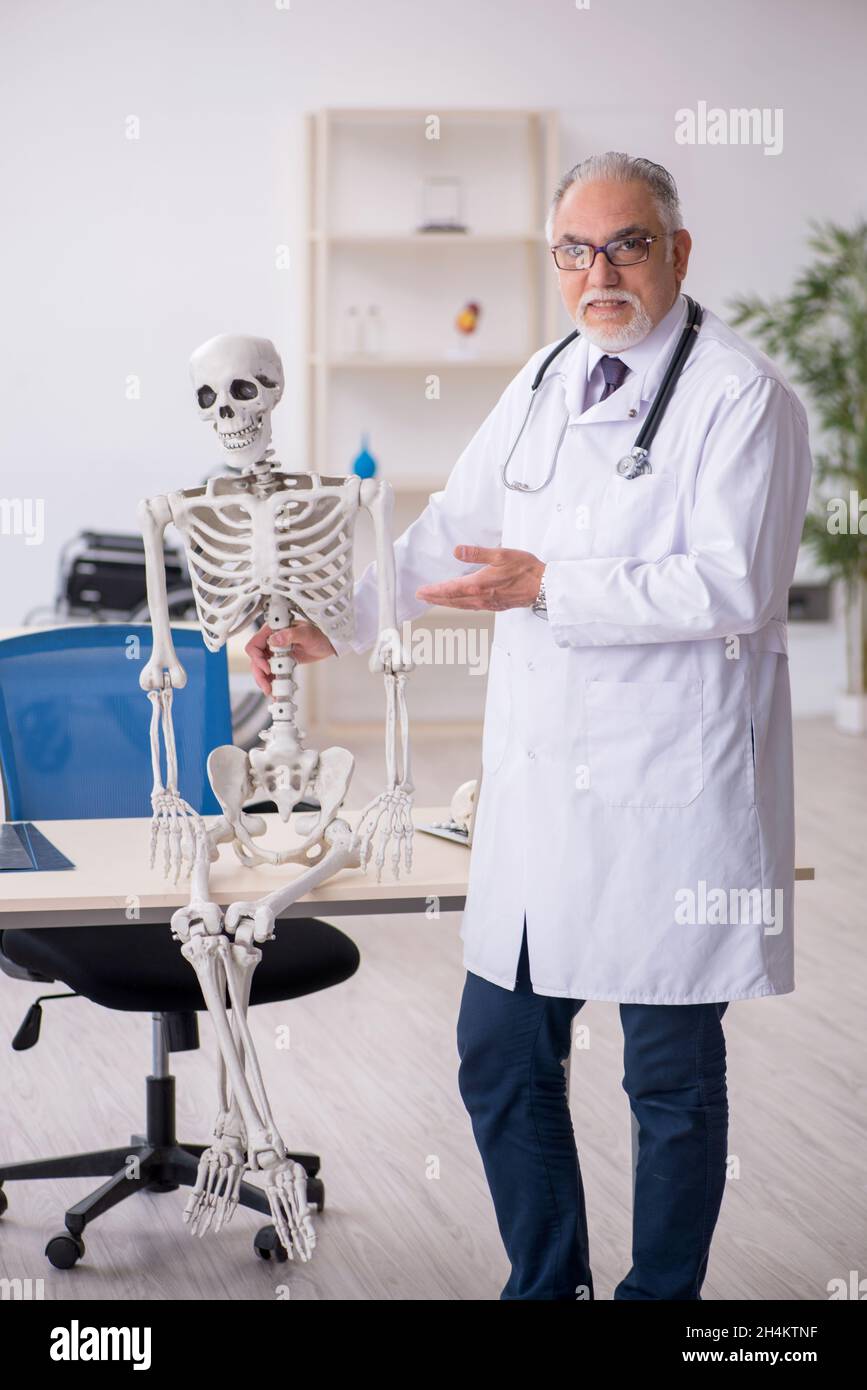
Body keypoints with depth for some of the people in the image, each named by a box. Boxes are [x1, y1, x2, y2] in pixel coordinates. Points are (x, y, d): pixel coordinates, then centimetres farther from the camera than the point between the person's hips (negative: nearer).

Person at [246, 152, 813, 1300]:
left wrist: (546, 587, -20)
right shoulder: (546, 382, 14)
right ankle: (547, 1287, 28)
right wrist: (335, 621, 15)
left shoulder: (742, 393, -9)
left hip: (670, 795, -7)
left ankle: (662, 1293, 21)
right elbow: (452, 526, 23)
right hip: (537, 786, 7)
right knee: (502, 1057, 11)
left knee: (673, 1076, 5)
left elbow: (733, 586, -18)